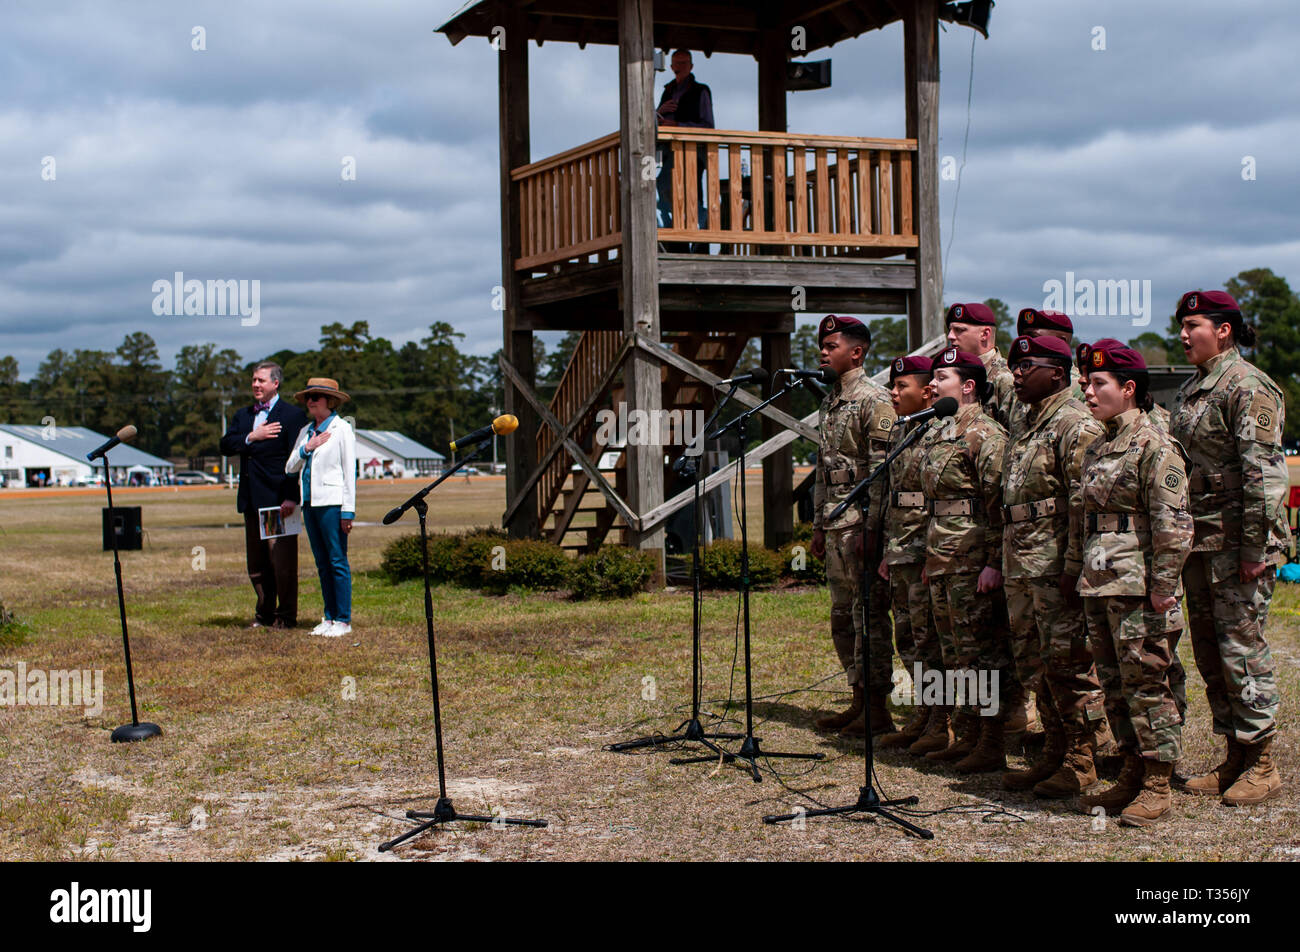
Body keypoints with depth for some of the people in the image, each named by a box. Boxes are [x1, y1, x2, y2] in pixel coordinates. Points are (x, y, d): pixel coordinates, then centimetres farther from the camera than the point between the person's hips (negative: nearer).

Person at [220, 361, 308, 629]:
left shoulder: (292, 415, -2)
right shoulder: (242, 415, 18)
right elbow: (225, 446, 5)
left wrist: (291, 498, -16)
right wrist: (252, 437, -11)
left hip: (278, 500, -7)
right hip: (251, 501, 7)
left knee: (282, 560, -5)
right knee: (256, 562, 11)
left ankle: (286, 615, 2)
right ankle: (264, 613, 20)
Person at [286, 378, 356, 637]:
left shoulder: (342, 429, -1)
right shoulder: (306, 431, 16)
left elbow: (349, 471, -5)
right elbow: (290, 467, 14)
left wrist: (348, 510, -10)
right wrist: (306, 448, -4)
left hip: (331, 502, -6)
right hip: (309, 502, 7)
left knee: (337, 561, -6)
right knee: (322, 563, 9)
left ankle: (343, 620, -4)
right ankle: (329, 617, 14)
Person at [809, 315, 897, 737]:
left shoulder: (874, 400, -9)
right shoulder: (829, 403, 18)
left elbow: (883, 471, -15)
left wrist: (872, 528, -20)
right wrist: (818, 524, 18)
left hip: (862, 521, -9)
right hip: (835, 523, 9)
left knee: (869, 615, -6)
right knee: (842, 617, 12)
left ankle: (877, 711, -1)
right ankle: (860, 700, 20)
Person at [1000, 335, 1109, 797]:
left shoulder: (1075, 425, -11)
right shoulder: (1026, 426, 19)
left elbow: (1085, 504, -17)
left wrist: (1073, 566, -22)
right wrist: (1005, 563, 20)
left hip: (1056, 568, -9)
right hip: (1021, 568, 9)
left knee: (1068, 664, -3)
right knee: (1034, 666, 13)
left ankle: (1080, 762, 5)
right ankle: (1055, 754, 22)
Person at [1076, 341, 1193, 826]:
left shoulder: (1154, 446, -10)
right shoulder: (1098, 448, 15)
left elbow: (1173, 525, -14)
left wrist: (1162, 586, -18)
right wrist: (1084, 574, 18)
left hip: (1137, 586, -8)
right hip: (1099, 585, 9)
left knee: (1145, 683, -4)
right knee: (1115, 684, 12)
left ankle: (1158, 787, 3)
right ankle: (1132, 776, 21)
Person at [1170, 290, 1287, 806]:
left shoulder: (1248, 387, -12)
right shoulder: (1191, 389, 16)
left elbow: (1263, 473, -18)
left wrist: (1254, 549, -21)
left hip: (1237, 543, -9)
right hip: (1198, 541, 9)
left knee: (1241, 647, -5)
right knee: (1209, 651, 11)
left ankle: (1262, 766, 5)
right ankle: (1234, 758, 20)